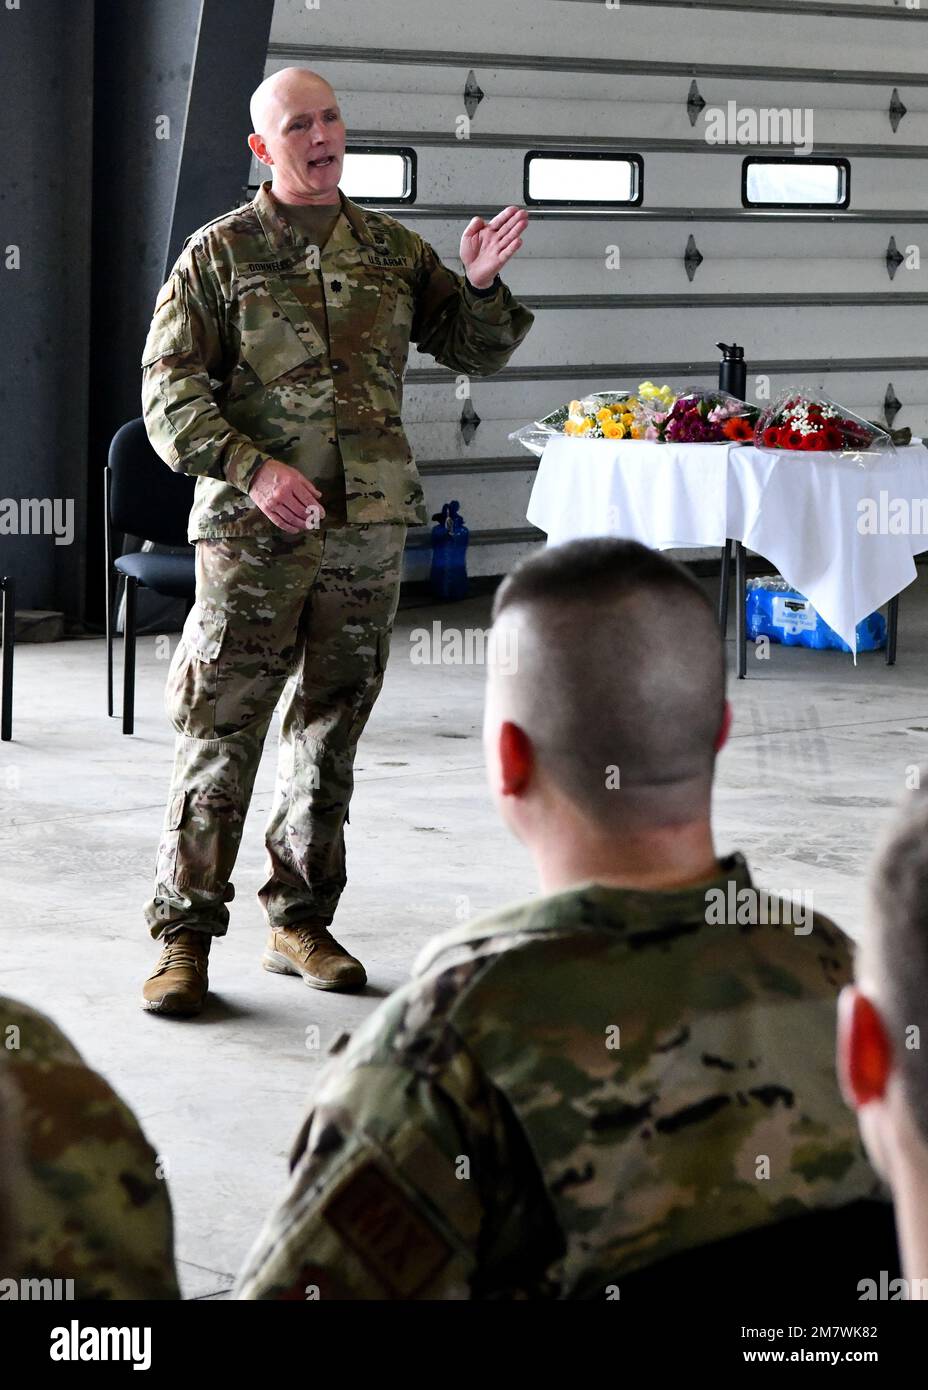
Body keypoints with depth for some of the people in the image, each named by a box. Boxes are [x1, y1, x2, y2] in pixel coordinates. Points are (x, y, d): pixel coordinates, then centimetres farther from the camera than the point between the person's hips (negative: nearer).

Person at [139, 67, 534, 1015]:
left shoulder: (392, 249, 11)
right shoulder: (220, 252, 1)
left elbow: (478, 354, 15)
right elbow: (169, 392, -3)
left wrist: (482, 287, -6)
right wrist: (252, 470, -17)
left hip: (370, 527, 4)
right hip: (254, 534, -4)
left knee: (330, 732, 10)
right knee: (221, 731, -4)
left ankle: (301, 923, 21)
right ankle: (185, 937, 2)